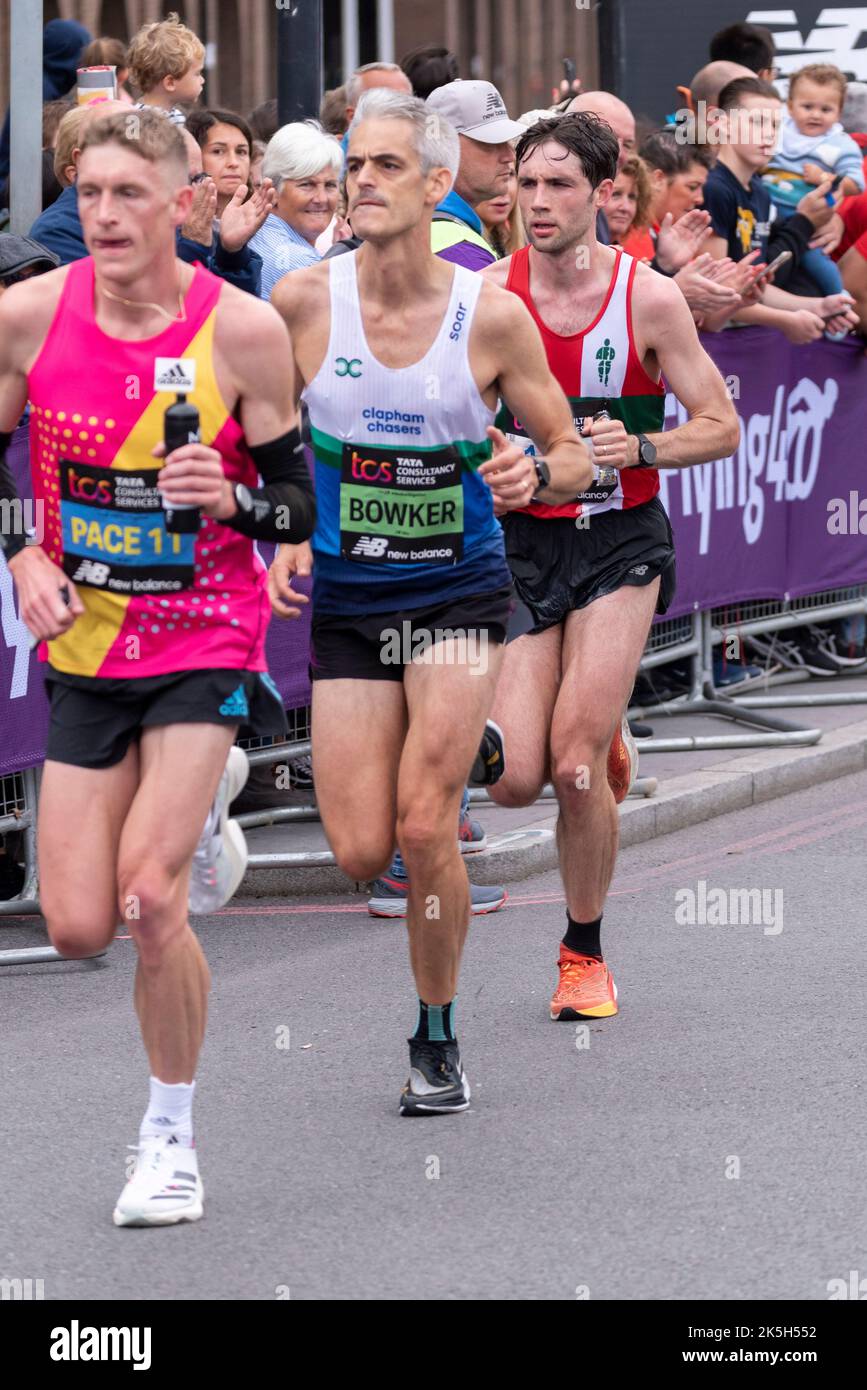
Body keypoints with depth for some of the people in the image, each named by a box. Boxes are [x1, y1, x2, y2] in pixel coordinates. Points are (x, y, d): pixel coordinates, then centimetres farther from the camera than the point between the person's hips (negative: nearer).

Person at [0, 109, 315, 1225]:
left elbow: (298, 507, -4)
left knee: (150, 893, -17)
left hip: (204, 641, -3)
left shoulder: (244, 332, -12)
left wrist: (232, 499, -24)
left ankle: (171, 1133, 3)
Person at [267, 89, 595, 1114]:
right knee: (359, 855, -4)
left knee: (423, 825, -14)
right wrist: (283, 540, -5)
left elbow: (571, 453, 0)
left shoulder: (491, 316, -10)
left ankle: (437, 1038, 6)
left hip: (458, 593, -2)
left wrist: (533, 474, -22)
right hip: (347, 601, 2)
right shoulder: (302, 301, -7)